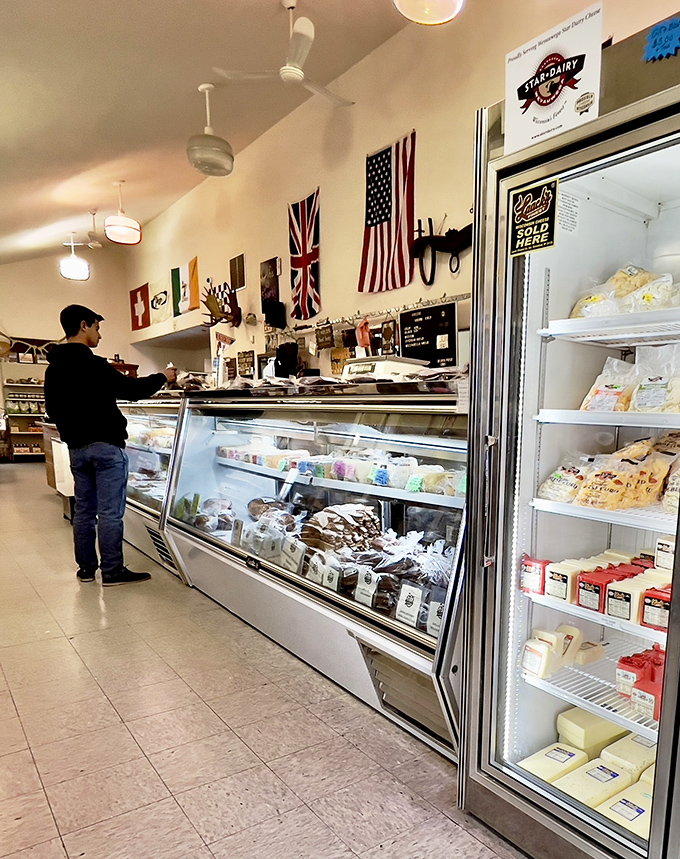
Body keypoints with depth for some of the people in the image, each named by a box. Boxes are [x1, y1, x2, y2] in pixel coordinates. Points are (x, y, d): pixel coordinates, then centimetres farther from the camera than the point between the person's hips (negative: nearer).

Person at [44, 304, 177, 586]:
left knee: (84, 509, 13)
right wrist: (162, 377, -3)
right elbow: (131, 389, -16)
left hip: (76, 447, 9)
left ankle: (86, 567, 20)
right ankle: (112, 570, 2)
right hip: (105, 446, -8)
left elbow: (53, 409, 18)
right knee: (110, 511, -3)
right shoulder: (91, 365, -16)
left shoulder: (54, 368, 10)